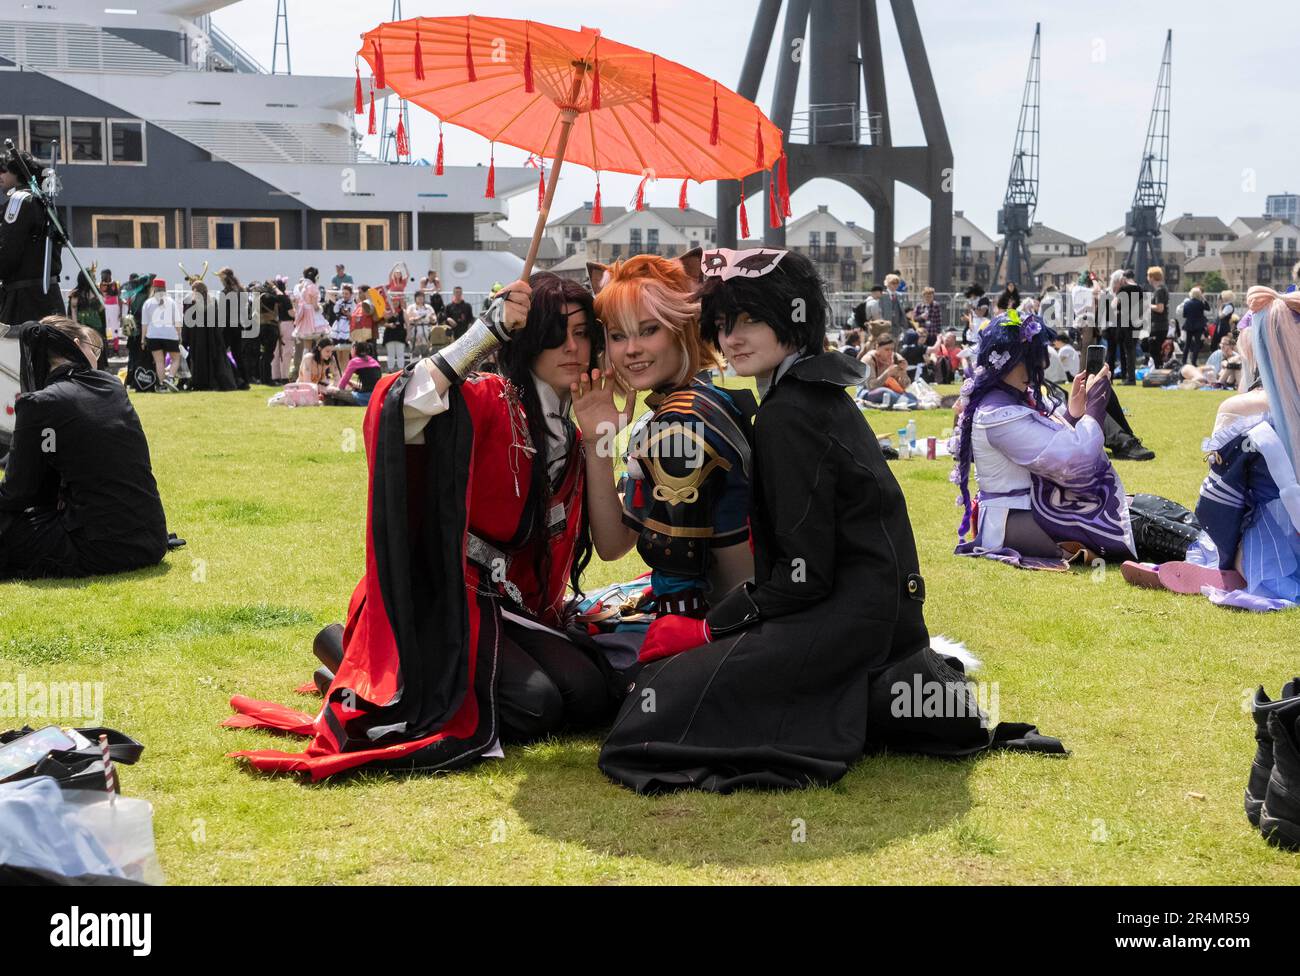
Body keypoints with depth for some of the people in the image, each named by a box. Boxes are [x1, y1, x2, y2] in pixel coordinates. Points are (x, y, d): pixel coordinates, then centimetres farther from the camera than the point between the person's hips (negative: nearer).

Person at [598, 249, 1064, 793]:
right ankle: (898, 689, 15)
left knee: (669, 696, -10)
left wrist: (709, 627, -9)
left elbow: (804, 571, -19)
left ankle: (891, 703, -9)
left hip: (849, 618, -10)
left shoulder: (788, 415, -17)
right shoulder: (821, 392, 12)